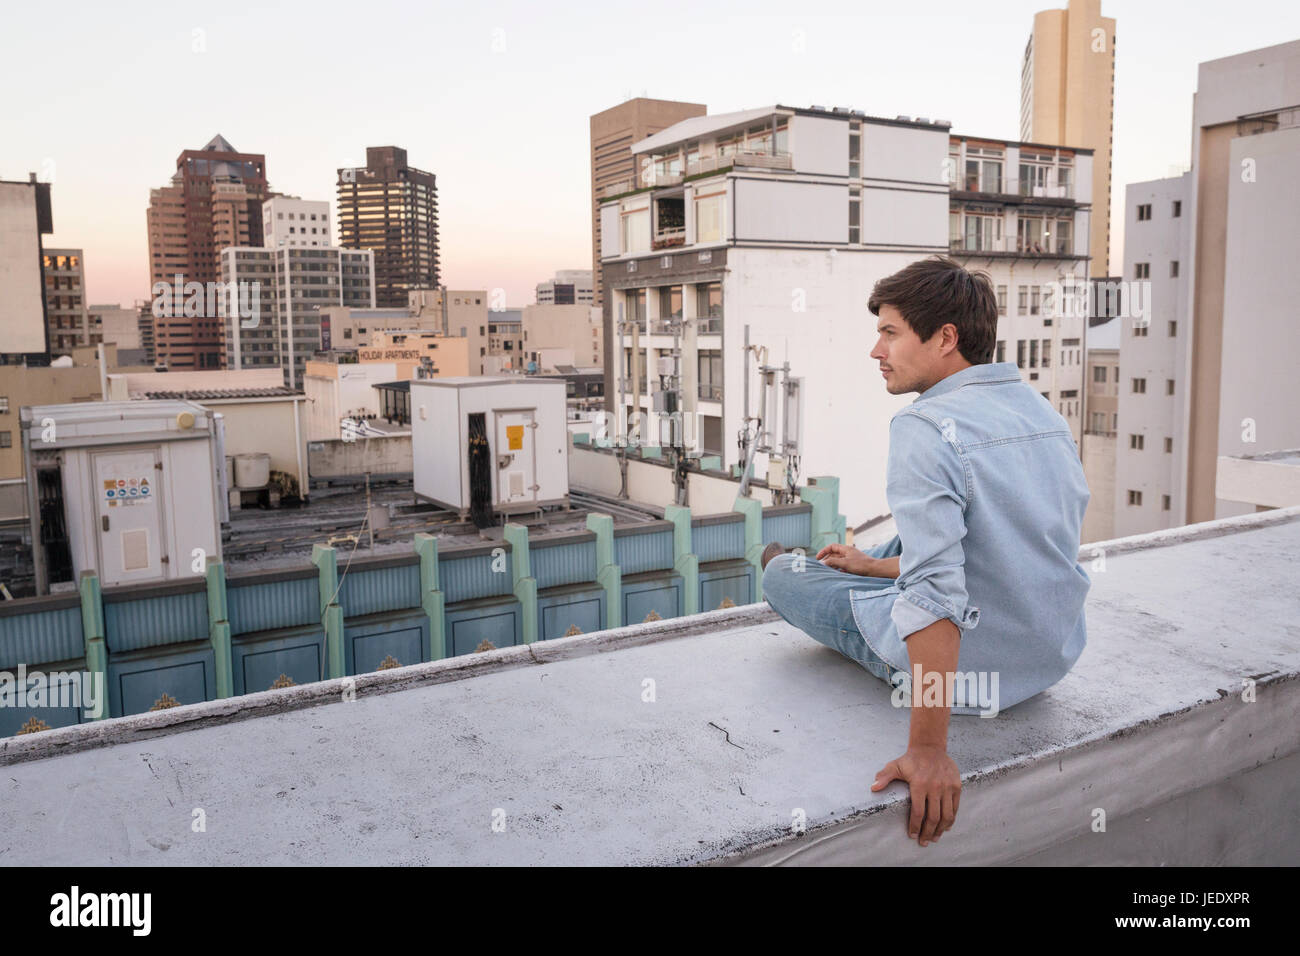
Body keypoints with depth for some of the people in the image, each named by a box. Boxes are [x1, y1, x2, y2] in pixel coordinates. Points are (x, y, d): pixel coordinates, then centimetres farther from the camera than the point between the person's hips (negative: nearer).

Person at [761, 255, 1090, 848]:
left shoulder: (926, 427, -24)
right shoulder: (1044, 412, 3)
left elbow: (937, 594, -33)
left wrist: (928, 750, -29)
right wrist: (881, 566, 23)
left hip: (975, 674, -8)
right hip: (1057, 656, 8)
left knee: (780, 574, 7)